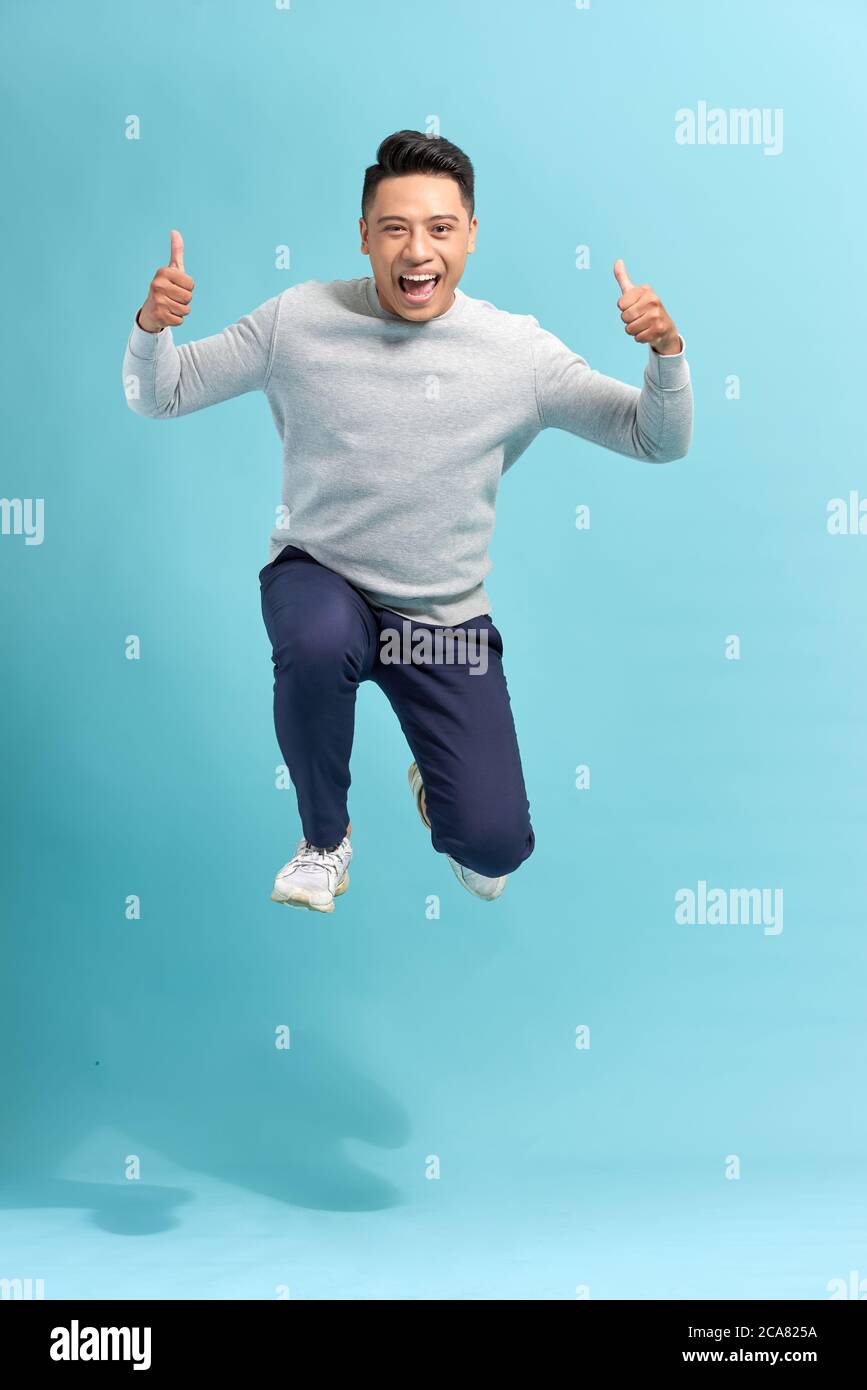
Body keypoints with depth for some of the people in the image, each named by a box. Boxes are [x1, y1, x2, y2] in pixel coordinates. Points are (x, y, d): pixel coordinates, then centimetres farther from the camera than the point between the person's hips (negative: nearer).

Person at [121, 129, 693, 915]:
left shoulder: (518, 349, -9)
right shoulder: (299, 319, -8)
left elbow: (657, 441, -6)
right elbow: (159, 397, -2)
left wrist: (666, 351, -26)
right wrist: (150, 326, -24)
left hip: (448, 616, 1)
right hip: (318, 579, 0)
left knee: (495, 847, -8)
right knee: (318, 640, -39)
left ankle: (440, 779, 33)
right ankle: (326, 836, -7)